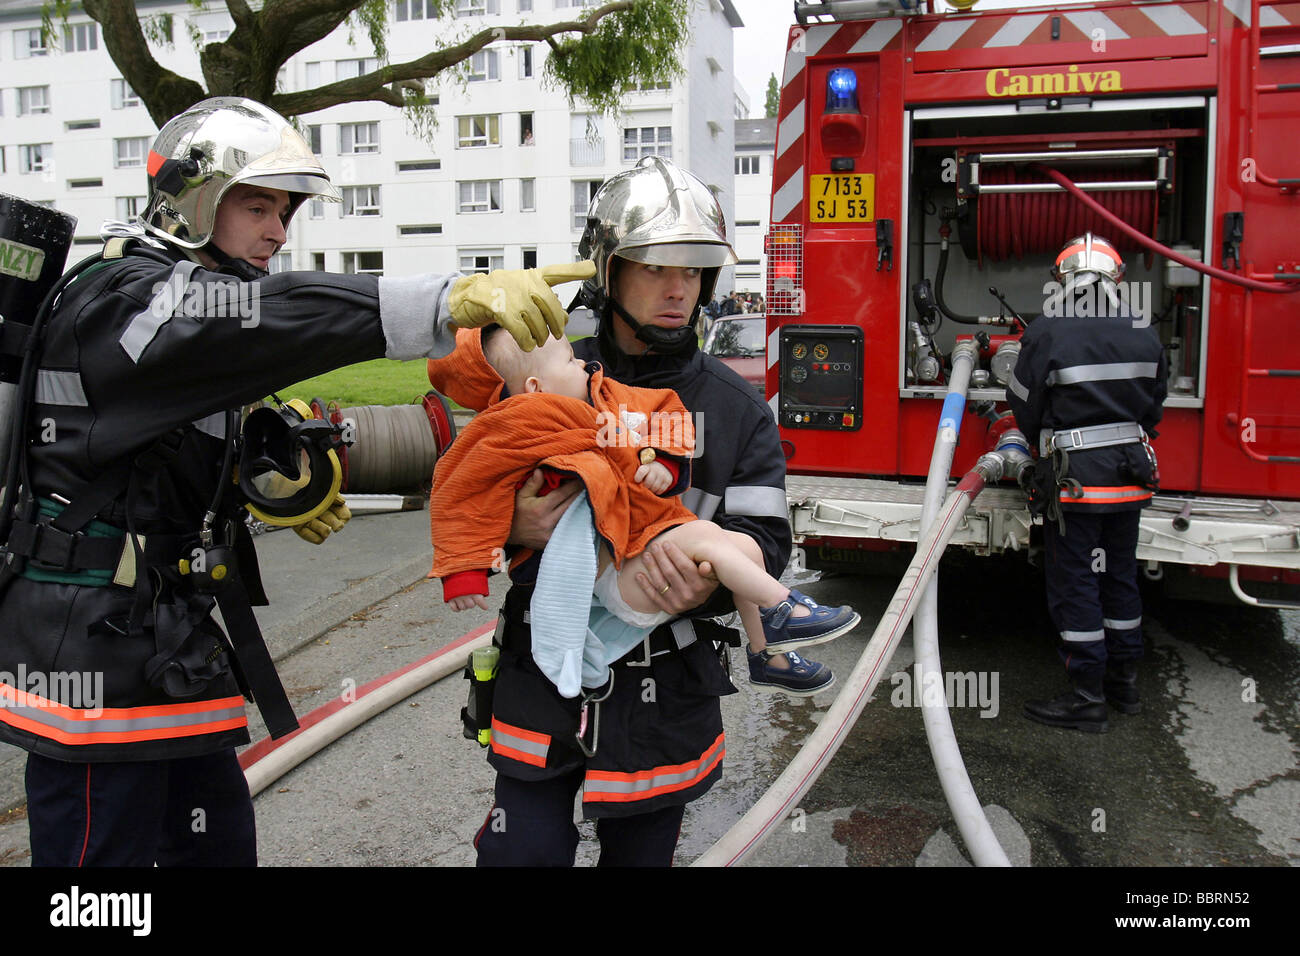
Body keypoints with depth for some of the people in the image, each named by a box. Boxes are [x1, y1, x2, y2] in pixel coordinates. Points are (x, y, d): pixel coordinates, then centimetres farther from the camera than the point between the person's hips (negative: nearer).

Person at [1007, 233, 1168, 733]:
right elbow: (1152, 408, 12)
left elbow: (1024, 406, -5)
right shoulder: (1144, 334, 4)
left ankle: (1087, 698, 5)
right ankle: (1124, 681, 28)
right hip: (1130, 476, 6)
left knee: (1074, 583, 1)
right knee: (1120, 575, 17)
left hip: (1075, 478, -5)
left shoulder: (1047, 332, -11)